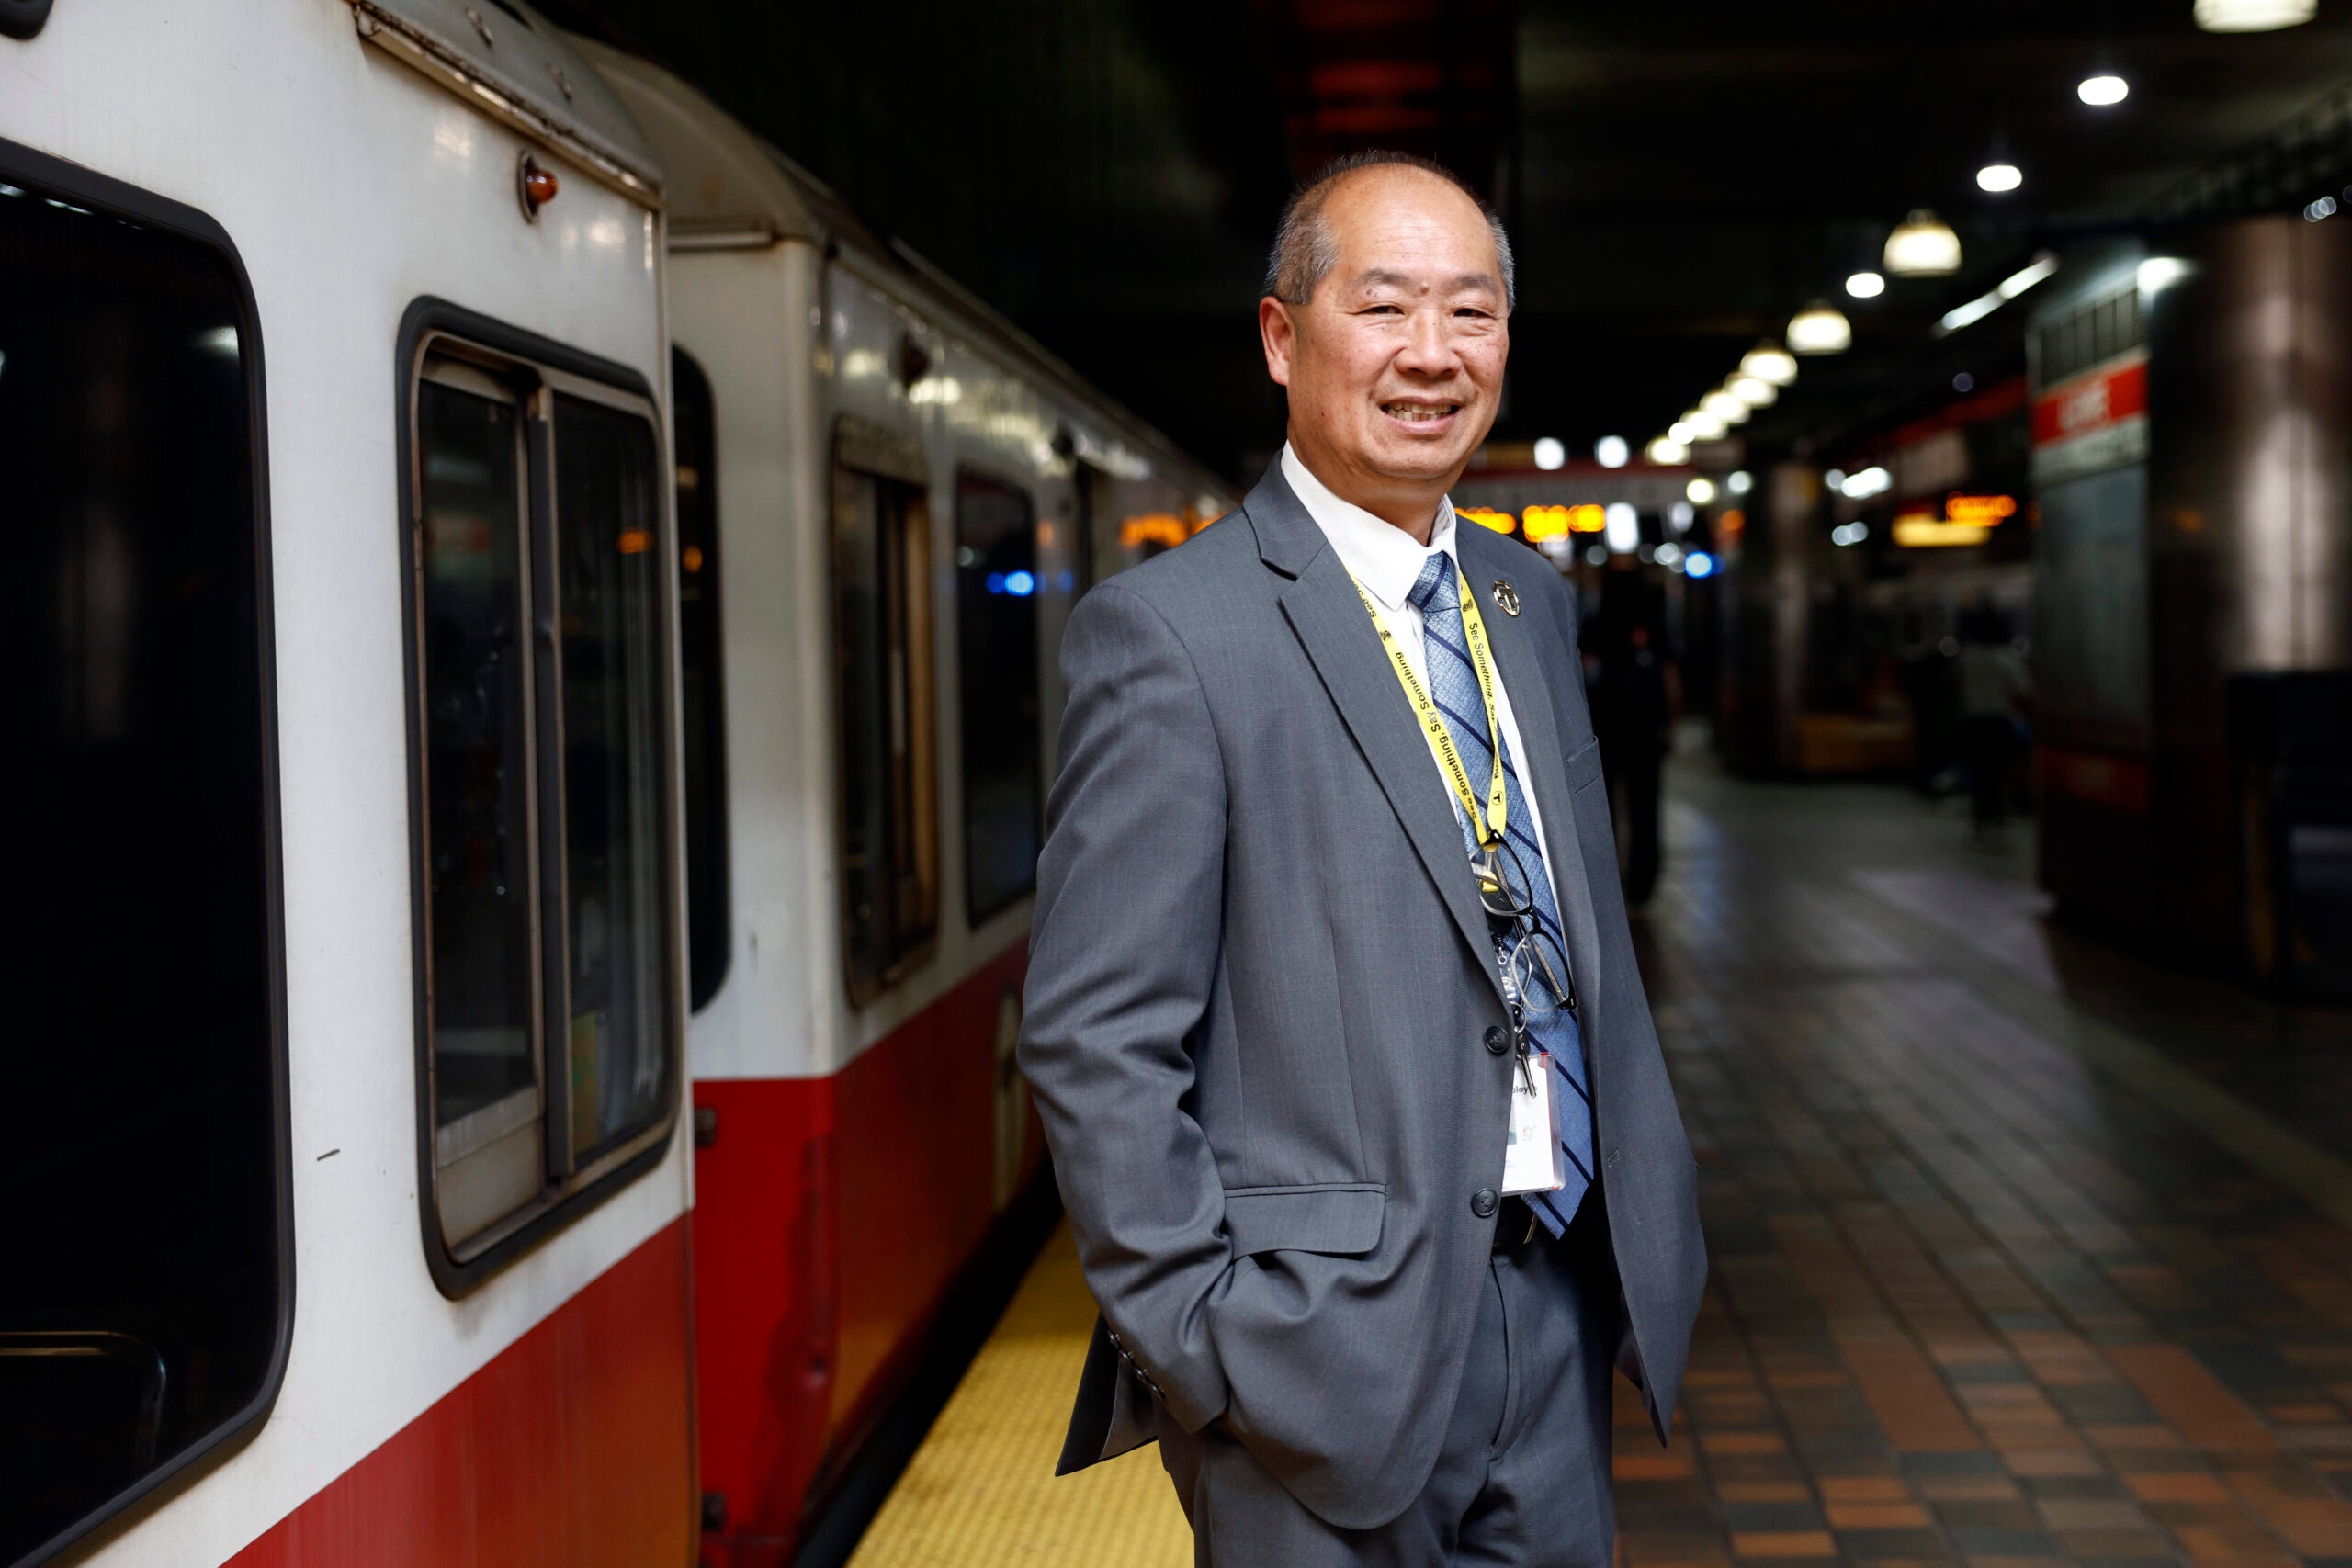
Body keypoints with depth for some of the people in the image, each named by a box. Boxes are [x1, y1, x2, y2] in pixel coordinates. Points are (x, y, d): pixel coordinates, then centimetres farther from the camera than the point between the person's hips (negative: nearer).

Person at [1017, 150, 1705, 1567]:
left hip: (1561, 1295, 7)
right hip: (1331, 1342, -6)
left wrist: (1649, 1206, 11)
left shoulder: (1531, 600, 10)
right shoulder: (1170, 630, -13)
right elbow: (1097, 1044, -14)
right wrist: (1205, 1348, -16)